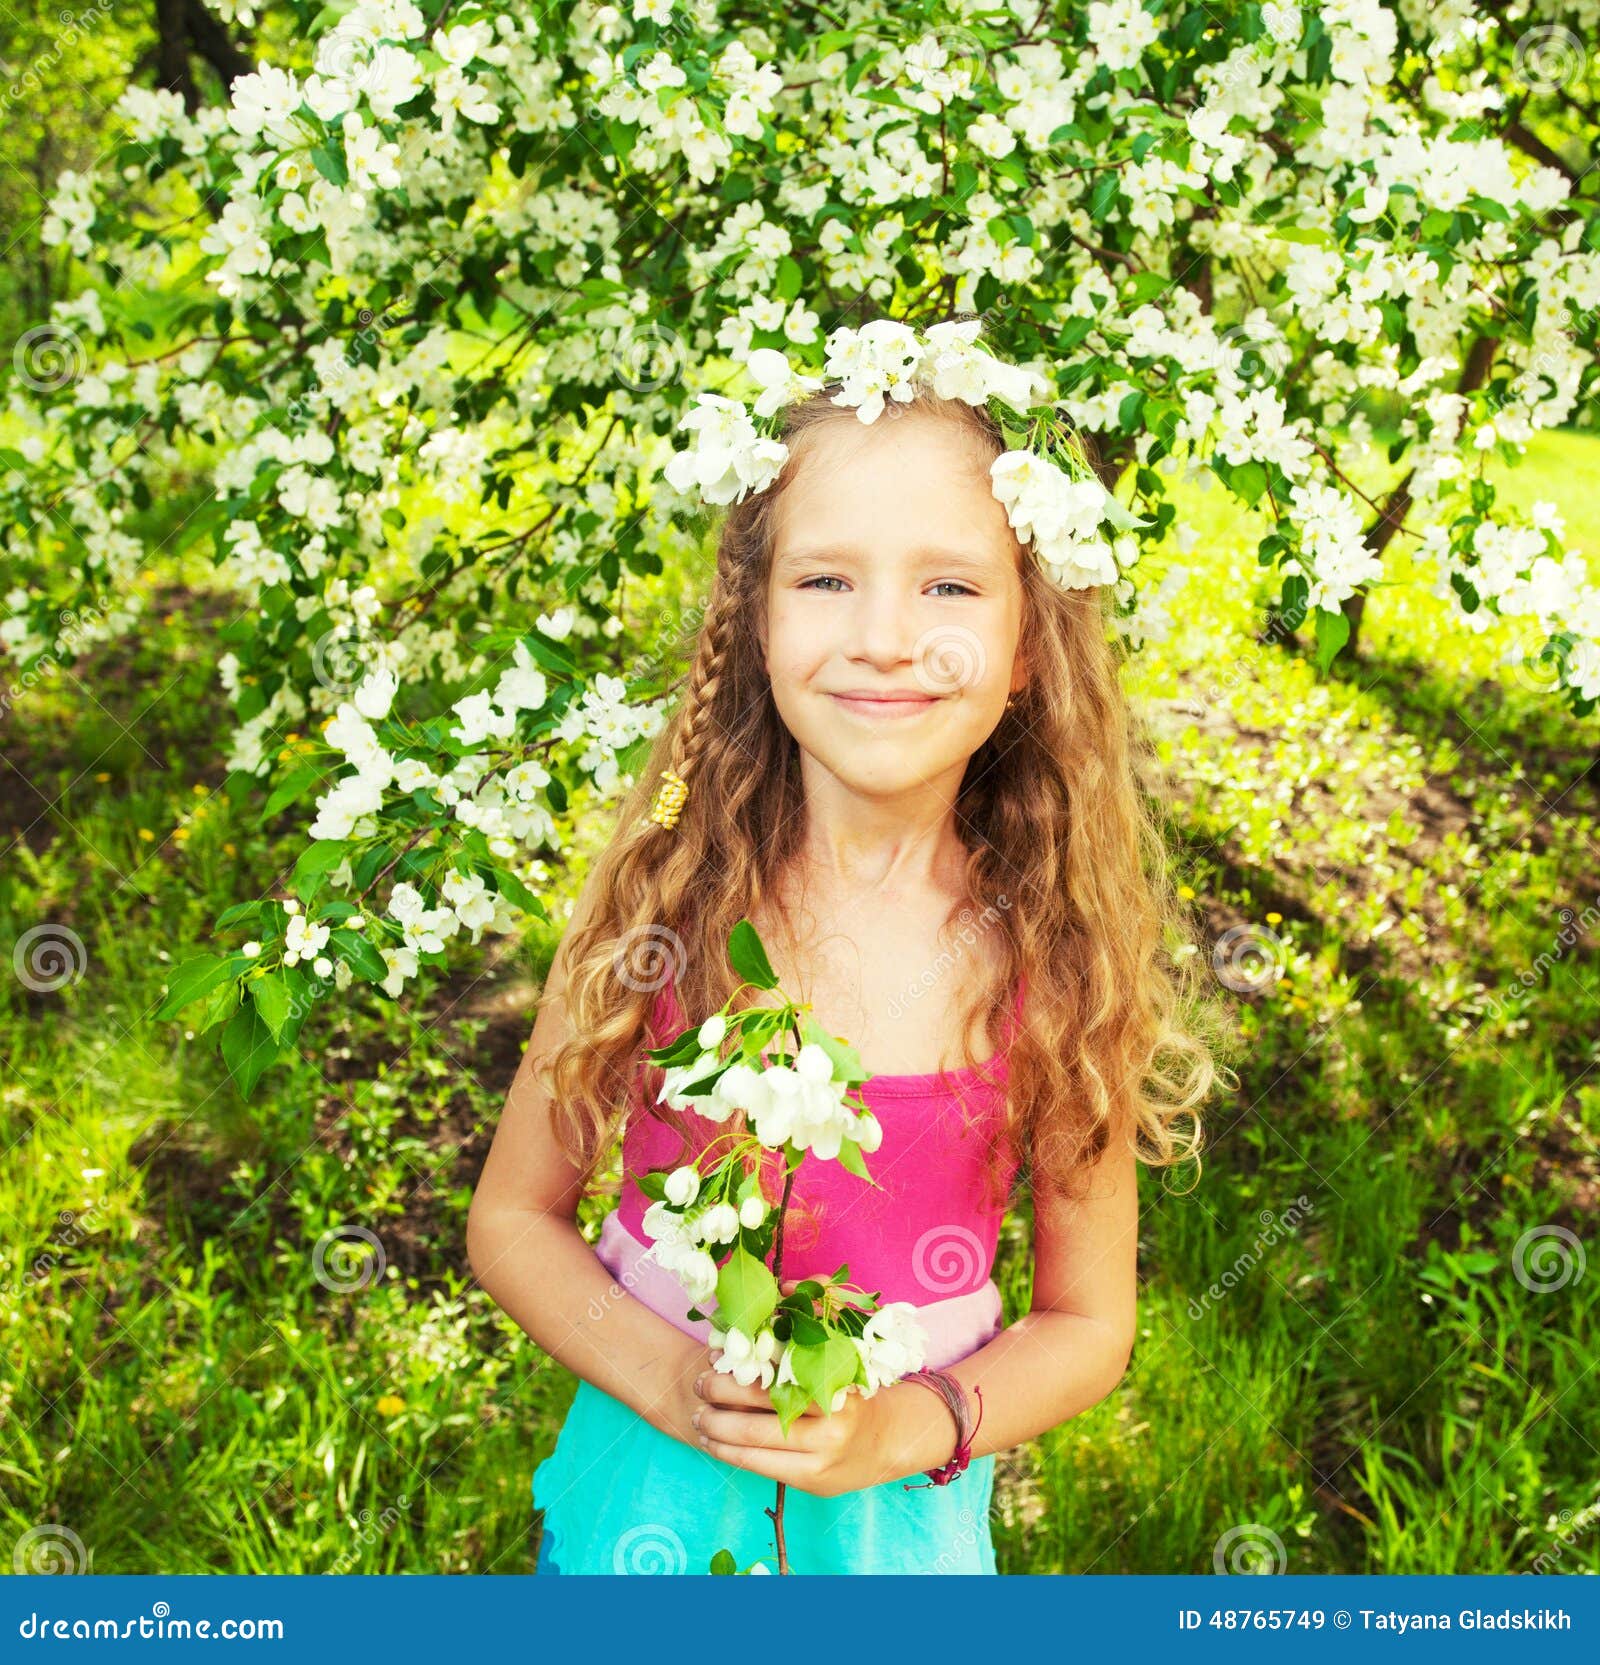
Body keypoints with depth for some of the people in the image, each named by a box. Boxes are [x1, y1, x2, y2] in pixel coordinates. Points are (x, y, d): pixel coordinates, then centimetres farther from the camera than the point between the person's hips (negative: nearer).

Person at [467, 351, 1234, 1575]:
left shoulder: (1055, 959, -14)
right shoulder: (662, 894, -14)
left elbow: (1087, 1325, -3)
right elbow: (514, 1217, -4)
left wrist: (905, 1427, -18)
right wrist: (667, 1379, -18)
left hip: (902, 1512, 0)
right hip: (654, 1489, 0)